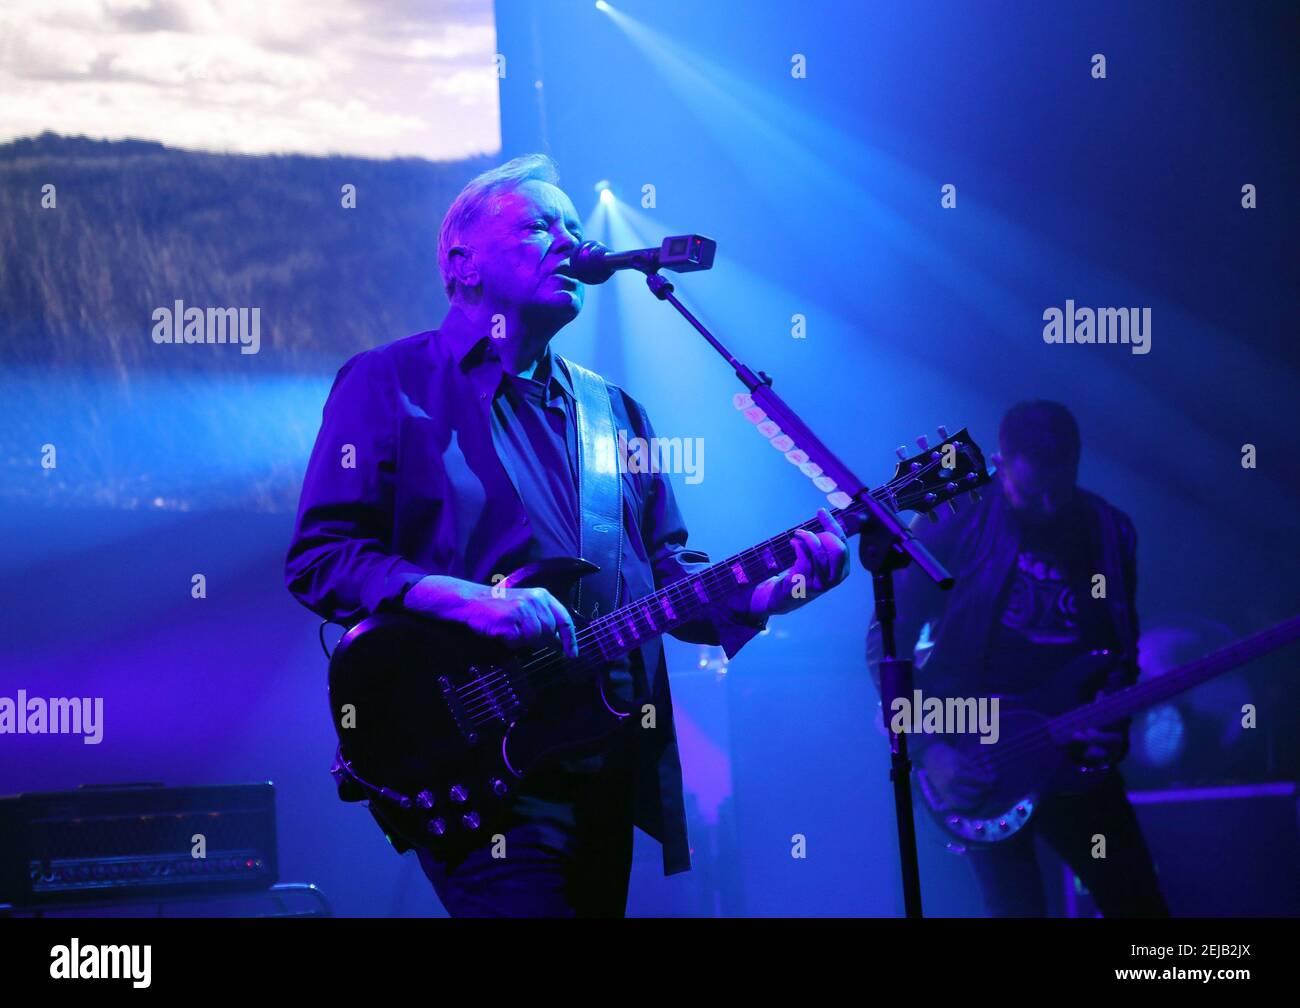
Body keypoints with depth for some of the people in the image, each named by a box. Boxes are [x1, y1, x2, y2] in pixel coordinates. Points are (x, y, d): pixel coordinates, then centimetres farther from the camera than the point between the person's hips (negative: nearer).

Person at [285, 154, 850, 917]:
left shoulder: (614, 413, 19)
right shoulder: (393, 384, 1)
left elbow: (669, 573, 17)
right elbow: (318, 559, -6)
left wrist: (763, 595, -4)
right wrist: (468, 601, -21)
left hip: (608, 778, 6)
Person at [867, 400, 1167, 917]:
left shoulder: (1109, 532, 4)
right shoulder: (955, 524, -9)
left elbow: (1123, 650, 11)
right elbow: (887, 642, -8)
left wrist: (1112, 725, -9)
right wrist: (929, 751, -16)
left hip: (1076, 758, 4)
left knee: (1139, 905, 5)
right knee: (1017, 906, -7)